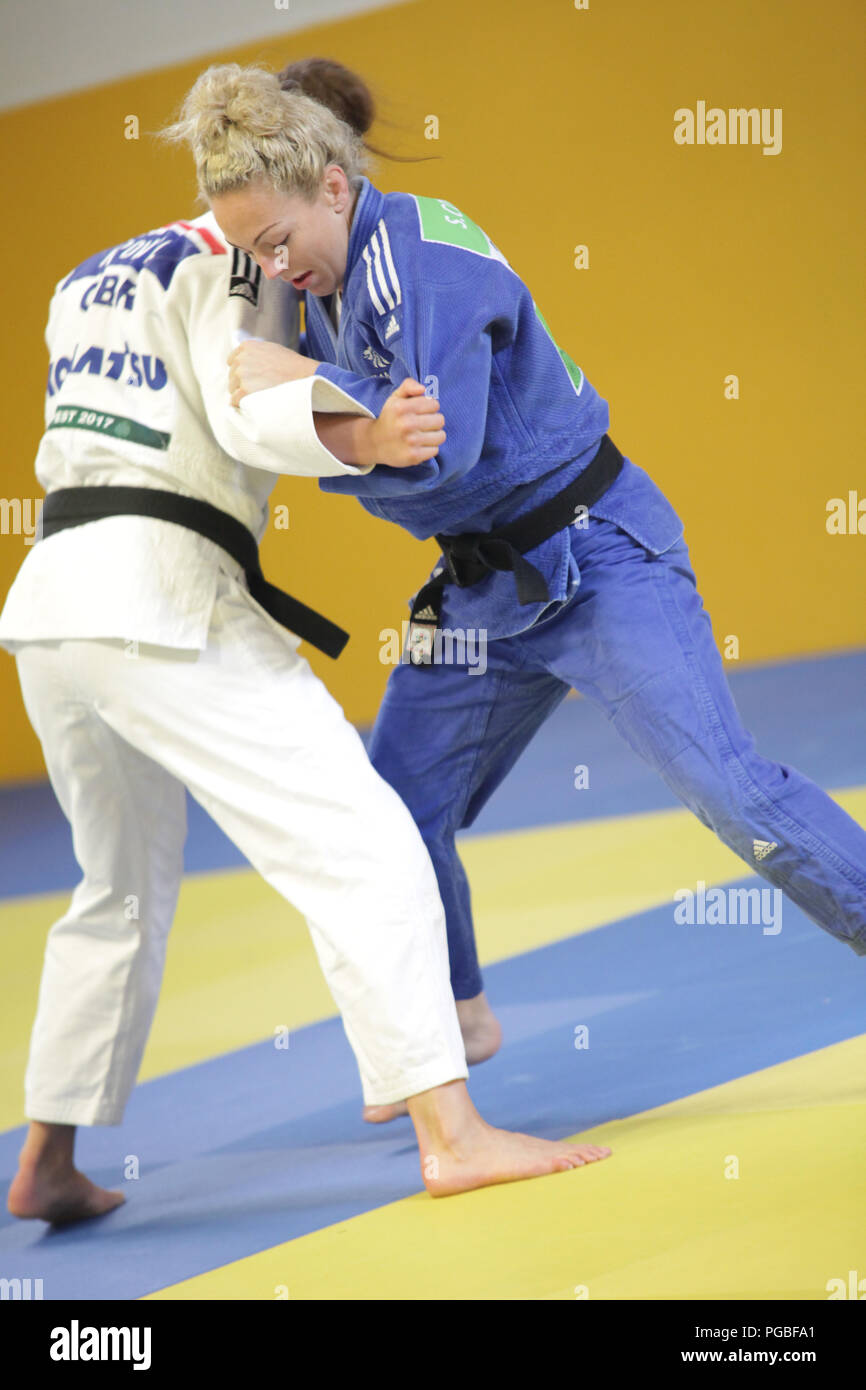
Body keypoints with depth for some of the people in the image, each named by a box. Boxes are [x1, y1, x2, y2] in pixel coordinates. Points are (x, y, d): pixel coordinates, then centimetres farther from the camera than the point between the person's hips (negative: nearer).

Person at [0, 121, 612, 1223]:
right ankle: (452, 1134, -18)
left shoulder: (92, 279, 25)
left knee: (125, 888, 24)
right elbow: (244, 413, -19)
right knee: (359, 842, -10)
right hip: (161, 595, -9)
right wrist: (360, 437, -37)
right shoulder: (239, 266, 0)